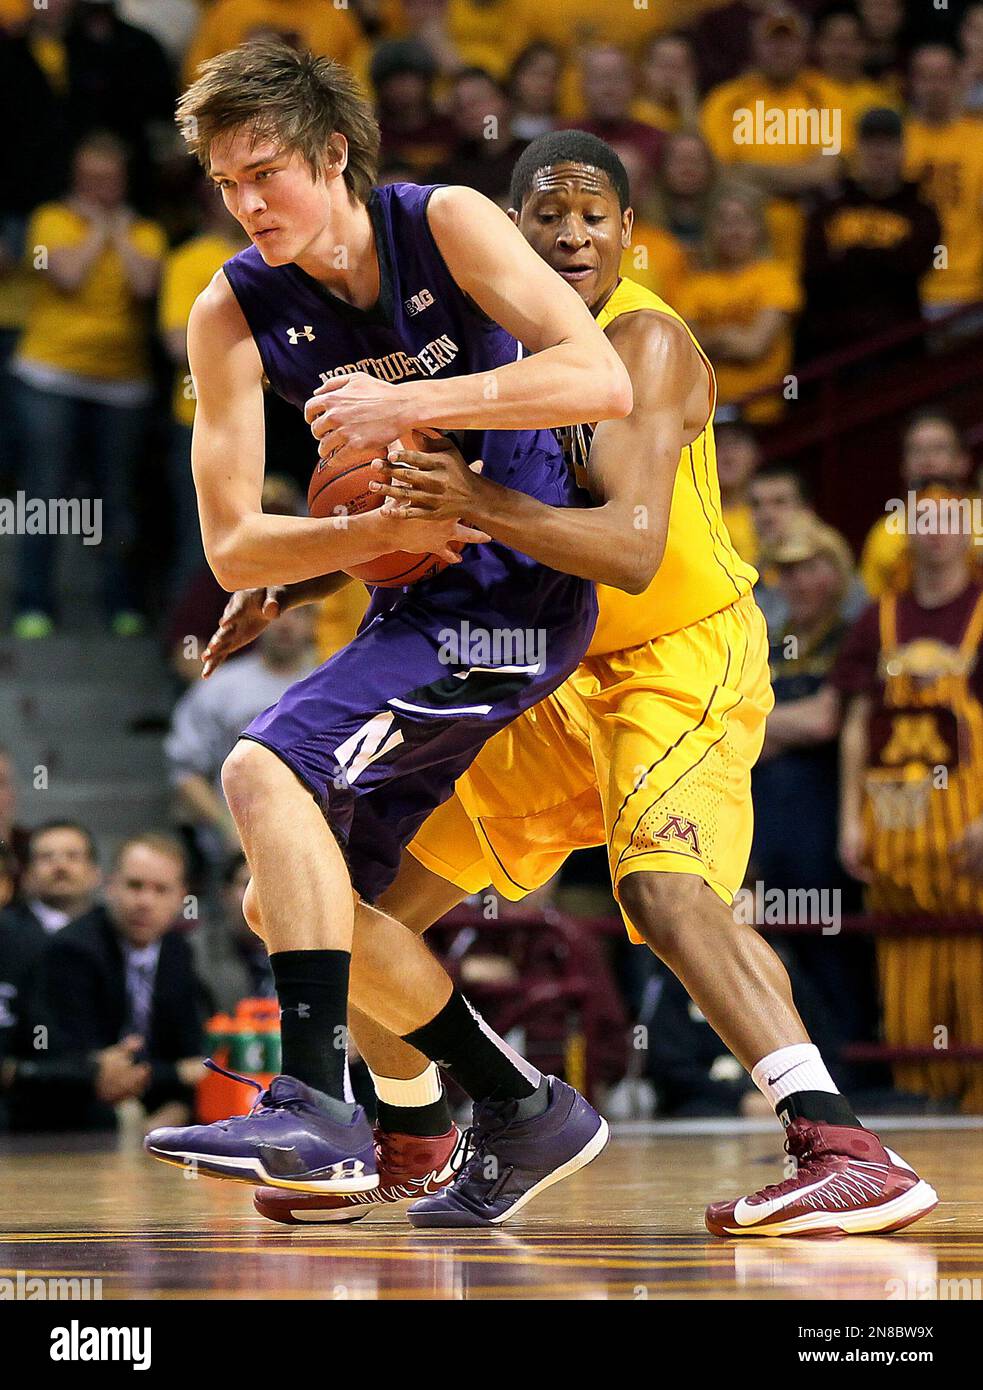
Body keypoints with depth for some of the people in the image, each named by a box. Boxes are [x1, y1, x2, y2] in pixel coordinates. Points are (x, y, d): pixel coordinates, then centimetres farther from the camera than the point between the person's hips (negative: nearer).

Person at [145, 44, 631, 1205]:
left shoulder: (447, 226, -12)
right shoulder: (233, 314, -2)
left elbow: (603, 381, -23)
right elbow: (233, 548, -3)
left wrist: (412, 406, -29)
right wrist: (384, 529, -18)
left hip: (519, 595, -7)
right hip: (419, 605, 7)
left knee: (267, 769, -25)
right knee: (284, 905, 6)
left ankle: (318, 1112, -28)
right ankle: (528, 1117, 18)